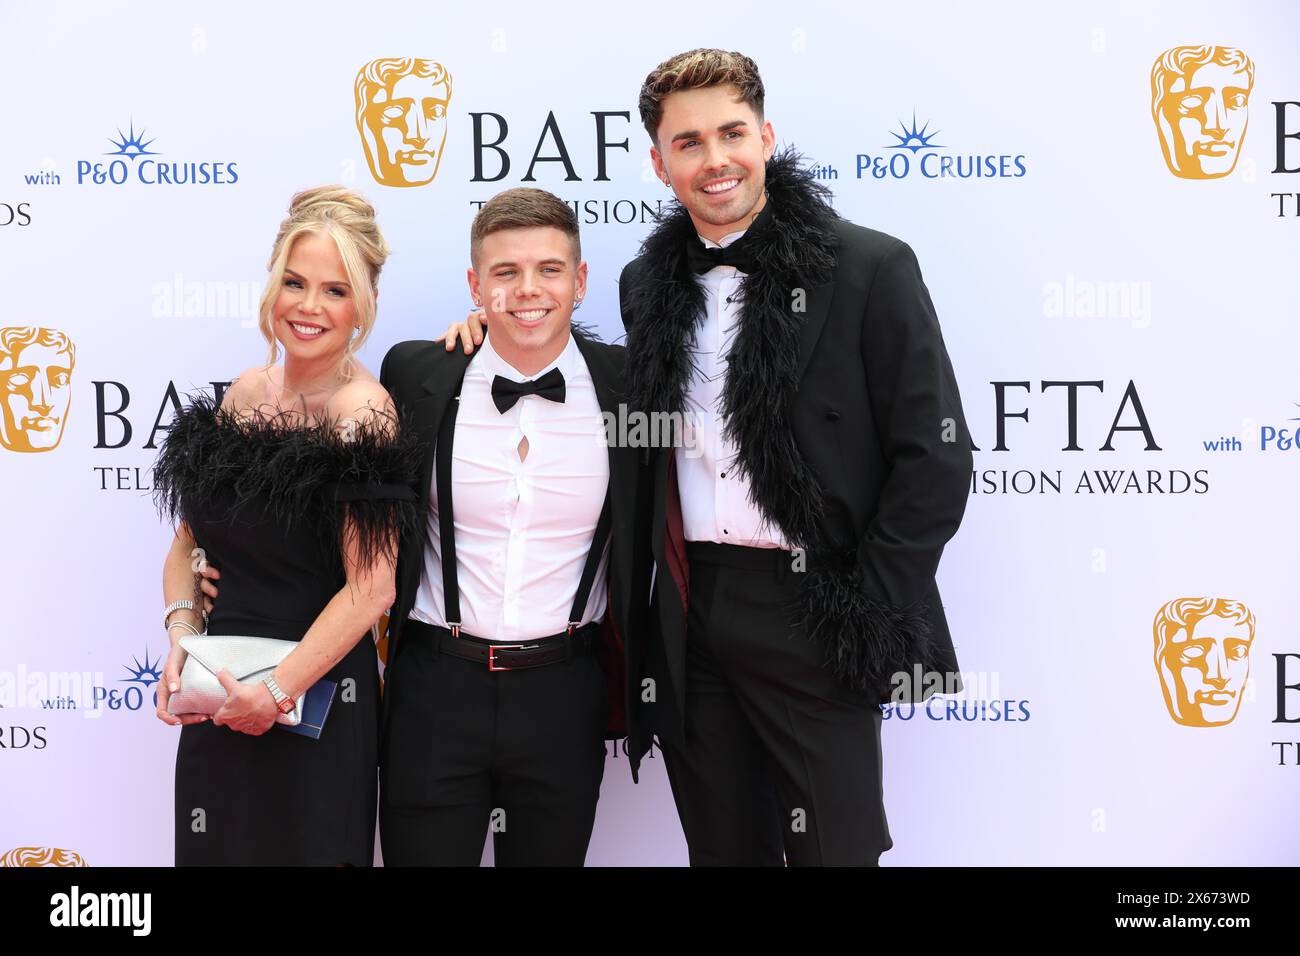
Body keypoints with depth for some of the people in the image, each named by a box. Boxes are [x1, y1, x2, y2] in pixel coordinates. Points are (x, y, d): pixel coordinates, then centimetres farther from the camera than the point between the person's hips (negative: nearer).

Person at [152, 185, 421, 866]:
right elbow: (190, 540, 11)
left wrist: (277, 692, -18)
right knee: (210, 849, 17)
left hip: (311, 701, -6)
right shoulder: (245, 393, 4)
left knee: (301, 847, 8)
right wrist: (181, 637, -6)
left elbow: (370, 588, -20)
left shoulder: (362, 412, -15)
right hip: (217, 700, 6)